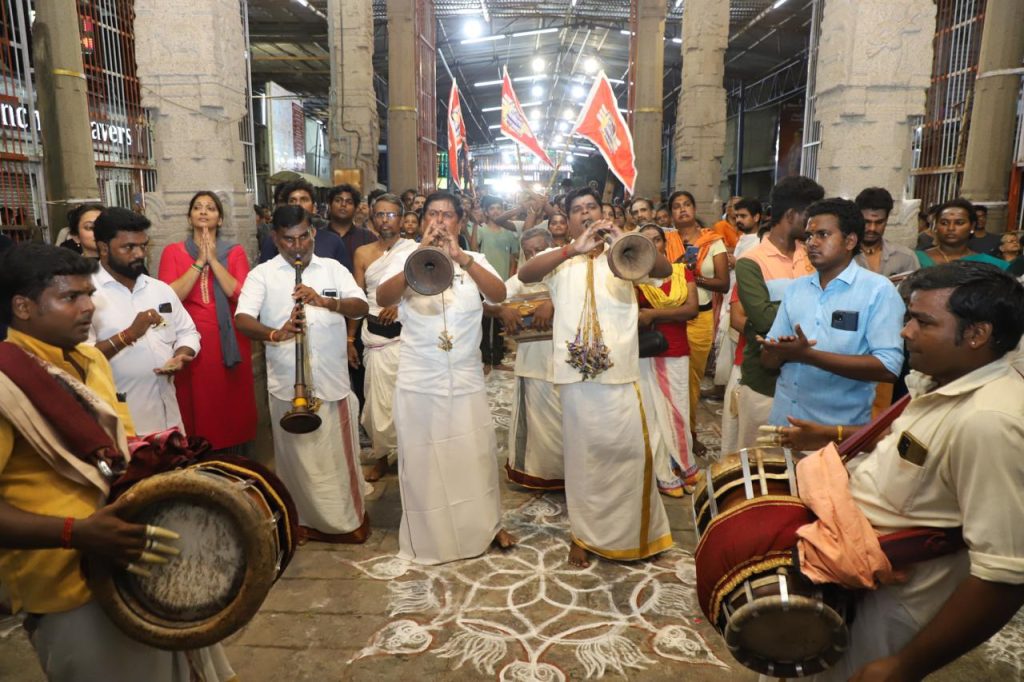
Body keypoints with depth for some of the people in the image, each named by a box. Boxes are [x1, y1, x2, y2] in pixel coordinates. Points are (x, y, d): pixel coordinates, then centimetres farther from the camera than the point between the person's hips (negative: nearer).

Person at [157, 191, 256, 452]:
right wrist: (199, 262, -11)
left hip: (228, 341, 0)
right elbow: (170, 297, -9)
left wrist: (213, 259, -11)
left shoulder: (235, 251, 6)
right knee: (197, 407, 4)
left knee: (232, 406, 5)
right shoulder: (173, 252, 5)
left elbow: (240, 294, -9)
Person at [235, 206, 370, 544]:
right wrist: (276, 334, -29)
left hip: (332, 379, 1)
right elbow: (241, 319, -10)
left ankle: (350, 517, 27)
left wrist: (324, 301, -22)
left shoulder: (333, 268, 7)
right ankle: (303, 518, 28)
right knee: (297, 455, 9)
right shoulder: (262, 274, 1)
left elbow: (361, 307, -4)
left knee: (340, 452, 10)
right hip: (287, 383, -1)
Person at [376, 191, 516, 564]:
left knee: (476, 456, 12)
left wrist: (460, 257, -31)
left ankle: (488, 523, 32)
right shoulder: (406, 260, -1)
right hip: (419, 383, -1)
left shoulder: (474, 260, 2)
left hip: (467, 380, 1)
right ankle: (429, 535, 25)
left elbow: (499, 294, -17)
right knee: (423, 460, 8)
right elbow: (383, 299, -20)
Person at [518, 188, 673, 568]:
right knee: (584, 454, 8)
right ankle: (584, 534, 22)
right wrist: (574, 250, -28)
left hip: (622, 370, 1)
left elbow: (664, 270, -9)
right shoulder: (561, 258, 6)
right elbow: (525, 274, -14)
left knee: (631, 449, 4)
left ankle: (634, 532, 23)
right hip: (578, 372, 0)